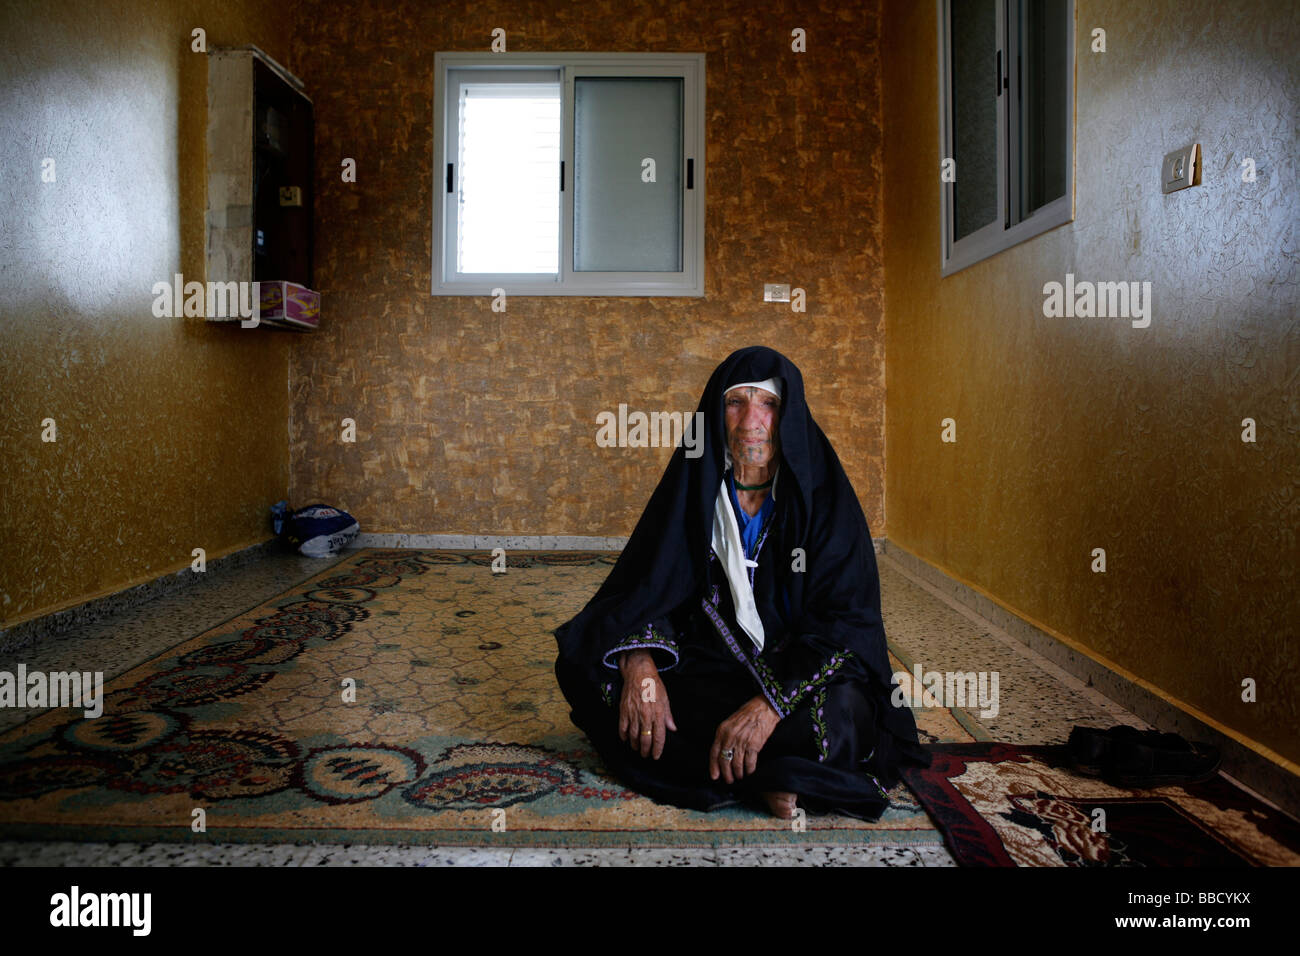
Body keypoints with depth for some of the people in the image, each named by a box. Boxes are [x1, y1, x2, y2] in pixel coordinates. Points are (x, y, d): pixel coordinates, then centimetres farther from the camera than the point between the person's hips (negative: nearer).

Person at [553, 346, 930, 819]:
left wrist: (770, 703, -32)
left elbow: (845, 620, -17)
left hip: (797, 672, -3)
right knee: (586, 661, -19)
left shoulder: (823, 495, -10)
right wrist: (639, 663, -29)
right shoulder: (692, 487, -3)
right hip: (707, 664, 4)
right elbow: (644, 583, -7)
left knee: (838, 710, -37)